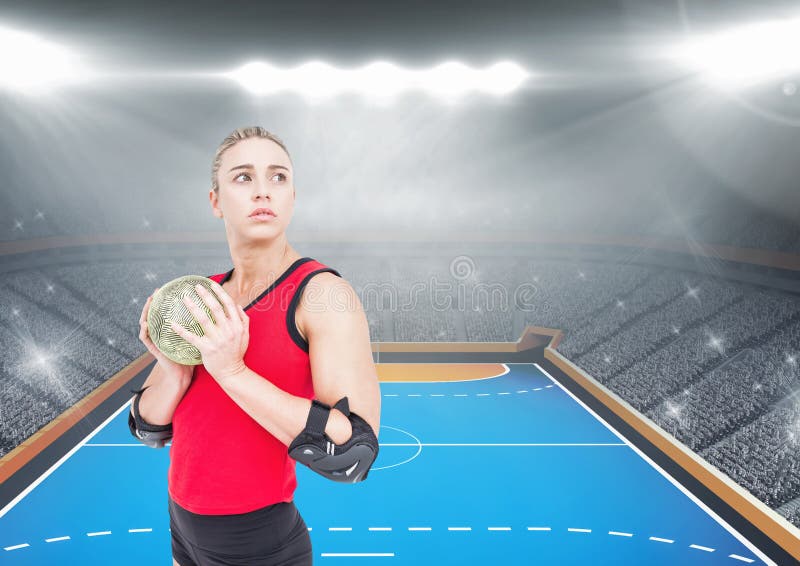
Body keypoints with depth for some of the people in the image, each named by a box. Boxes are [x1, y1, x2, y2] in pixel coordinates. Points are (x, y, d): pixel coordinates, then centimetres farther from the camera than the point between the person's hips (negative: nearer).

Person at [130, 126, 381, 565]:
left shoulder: (321, 292, -20)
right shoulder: (202, 298, -1)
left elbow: (354, 453, -28)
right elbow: (148, 428, 2)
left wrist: (232, 370, -31)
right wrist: (175, 375, -18)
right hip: (183, 529, 6)